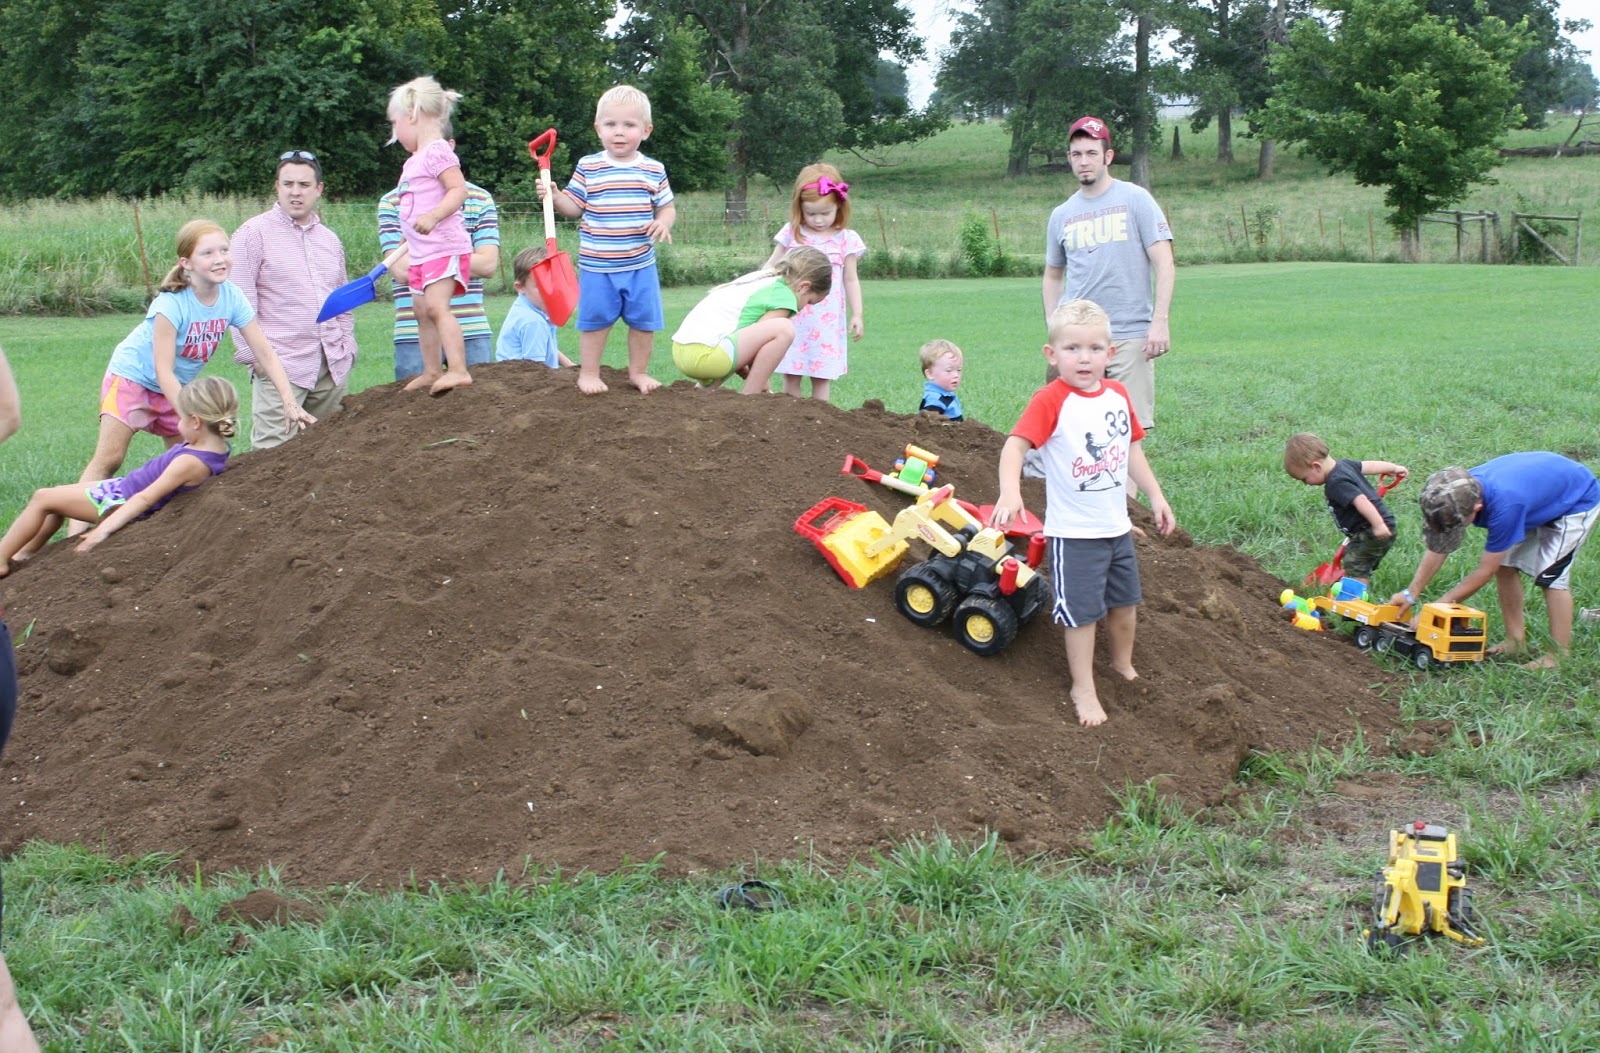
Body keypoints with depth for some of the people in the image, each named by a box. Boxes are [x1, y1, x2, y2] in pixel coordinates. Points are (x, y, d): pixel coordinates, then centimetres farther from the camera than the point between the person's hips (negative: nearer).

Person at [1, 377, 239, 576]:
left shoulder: (190, 462, -32)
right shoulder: (218, 447, -8)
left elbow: (145, 499, -30)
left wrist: (104, 529, -28)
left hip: (121, 502, -10)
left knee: (42, 499, 0)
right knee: (56, 496, 25)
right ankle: (21, 554, 31)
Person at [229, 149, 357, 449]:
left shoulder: (330, 239, 18)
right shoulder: (253, 233, -1)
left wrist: (348, 348, 14)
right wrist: (253, 355, -10)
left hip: (333, 365, 6)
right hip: (280, 365, -6)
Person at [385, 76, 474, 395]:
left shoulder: (437, 152, -12)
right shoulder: (415, 160, 18)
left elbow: (458, 190, -21)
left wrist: (432, 216, -34)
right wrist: (403, 253, 30)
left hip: (444, 246, -11)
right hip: (421, 251, 11)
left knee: (436, 306, -21)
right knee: (422, 311, 14)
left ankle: (458, 370, -27)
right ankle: (431, 372, 24)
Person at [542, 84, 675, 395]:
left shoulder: (654, 170, 1)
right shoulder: (588, 167, -2)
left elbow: (667, 207, 8)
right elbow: (574, 207, 2)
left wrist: (664, 221, -12)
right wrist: (555, 197, -16)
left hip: (640, 265, 1)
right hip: (596, 265, -1)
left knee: (643, 321, 8)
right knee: (594, 320, 7)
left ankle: (638, 372, 25)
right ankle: (588, 373, 21)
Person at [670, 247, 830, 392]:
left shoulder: (761, 278, 23)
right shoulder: (784, 297, -4)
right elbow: (756, 339, -6)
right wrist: (763, 383, 7)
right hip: (703, 355, -10)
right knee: (784, 329, -15)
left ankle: (703, 387, 22)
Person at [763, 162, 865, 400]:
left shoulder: (846, 240, 3)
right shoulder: (792, 233, 5)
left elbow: (850, 280, 7)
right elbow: (771, 267, 10)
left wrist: (857, 314, 3)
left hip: (827, 321, -1)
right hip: (792, 319, 1)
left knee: (821, 377, -1)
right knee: (790, 376, 1)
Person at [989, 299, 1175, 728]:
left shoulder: (1118, 395, 3)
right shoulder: (1050, 400, -18)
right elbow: (1016, 444, -29)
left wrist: (1155, 495, 16)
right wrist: (1010, 490, -45)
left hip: (1117, 526, 6)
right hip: (1073, 532, -6)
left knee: (1125, 603, 19)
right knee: (1082, 612, 0)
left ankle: (1124, 664, 43)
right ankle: (1083, 690, 16)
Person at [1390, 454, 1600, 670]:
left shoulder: (1504, 507, -43)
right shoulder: (1461, 490, -23)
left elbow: (1485, 571, -32)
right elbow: (1438, 548, -12)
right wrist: (1411, 594, -16)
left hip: (1577, 500, -7)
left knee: (1551, 575, -17)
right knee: (1505, 565, 1)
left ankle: (1560, 656, -9)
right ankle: (1516, 640, 12)